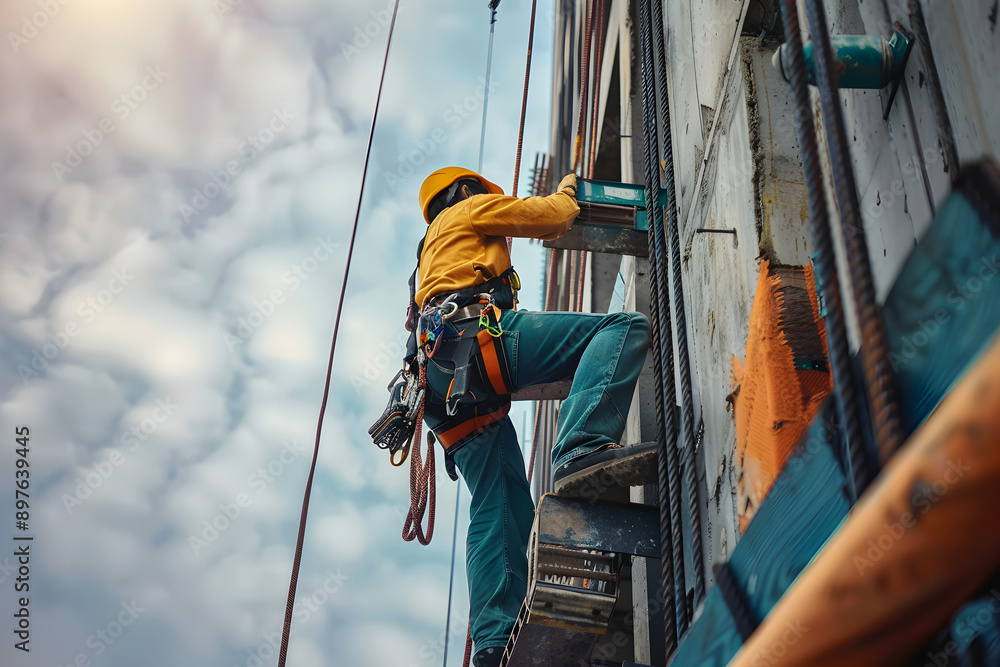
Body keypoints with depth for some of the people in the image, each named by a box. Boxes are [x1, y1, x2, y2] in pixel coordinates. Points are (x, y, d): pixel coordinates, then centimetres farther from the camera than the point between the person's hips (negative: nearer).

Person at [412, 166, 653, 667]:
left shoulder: (432, 250, 45)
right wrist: (567, 192, 43)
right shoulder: (471, 209, 23)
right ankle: (581, 451, -42)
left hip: (442, 382, 9)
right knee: (625, 327, -19)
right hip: (474, 333, -9)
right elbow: (551, 218, 21)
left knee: (503, 511, 3)